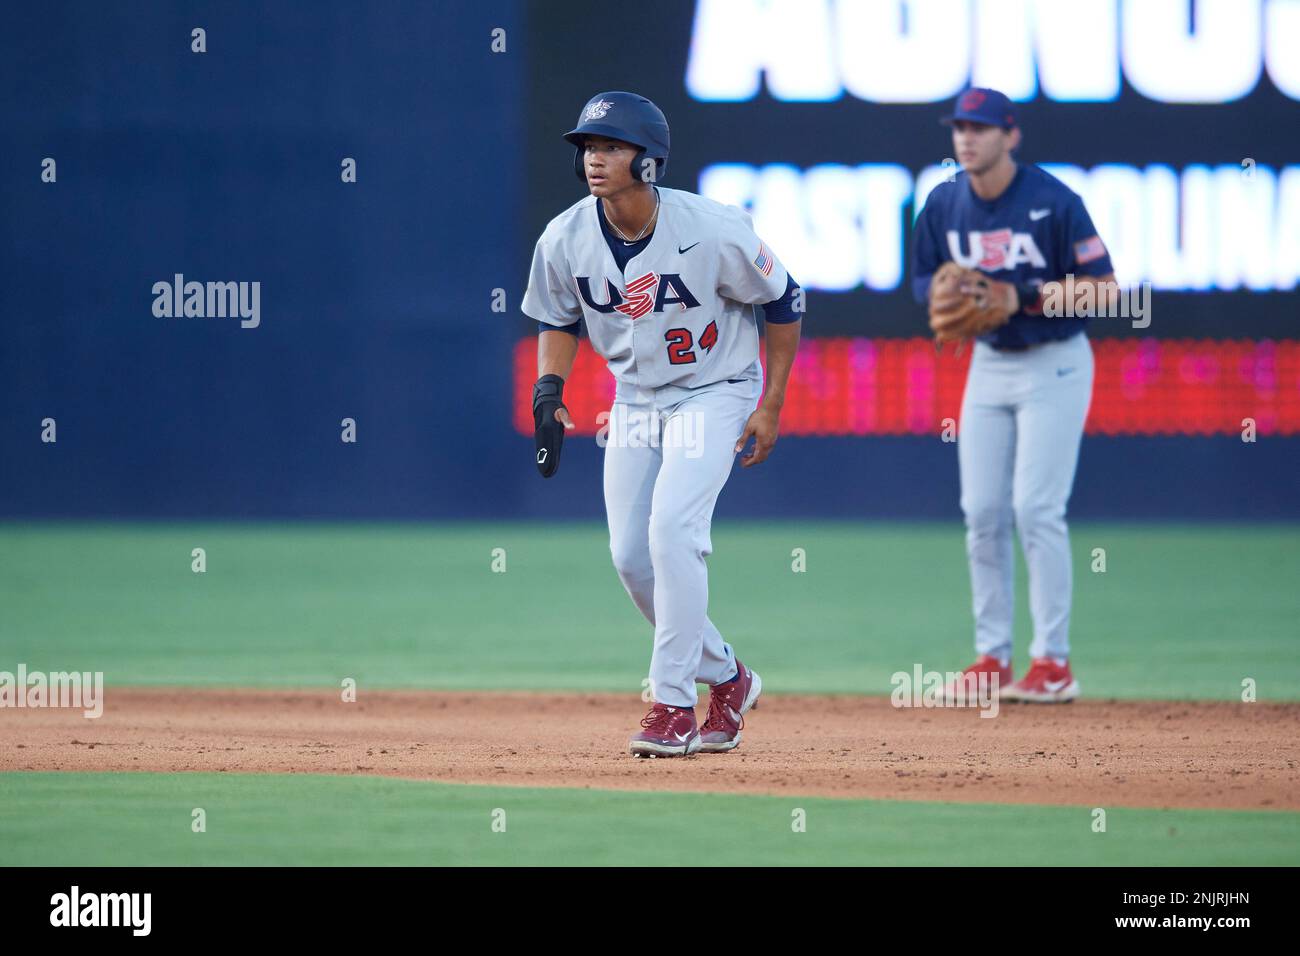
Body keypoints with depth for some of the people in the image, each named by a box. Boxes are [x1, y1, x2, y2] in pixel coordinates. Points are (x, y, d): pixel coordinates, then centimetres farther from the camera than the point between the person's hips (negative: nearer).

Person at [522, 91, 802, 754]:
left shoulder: (713, 230, -24)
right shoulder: (565, 240, -12)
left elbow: (783, 303, -9)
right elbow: (557, 318, 8)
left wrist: (771, 405, -10)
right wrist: (549, 387, -11)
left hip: (715, 393, -5)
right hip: (635, 398, 5)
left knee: (672, 527, -23)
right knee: (631, 555, 1)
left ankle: (673, 702, -16)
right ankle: (726, 679, 23)